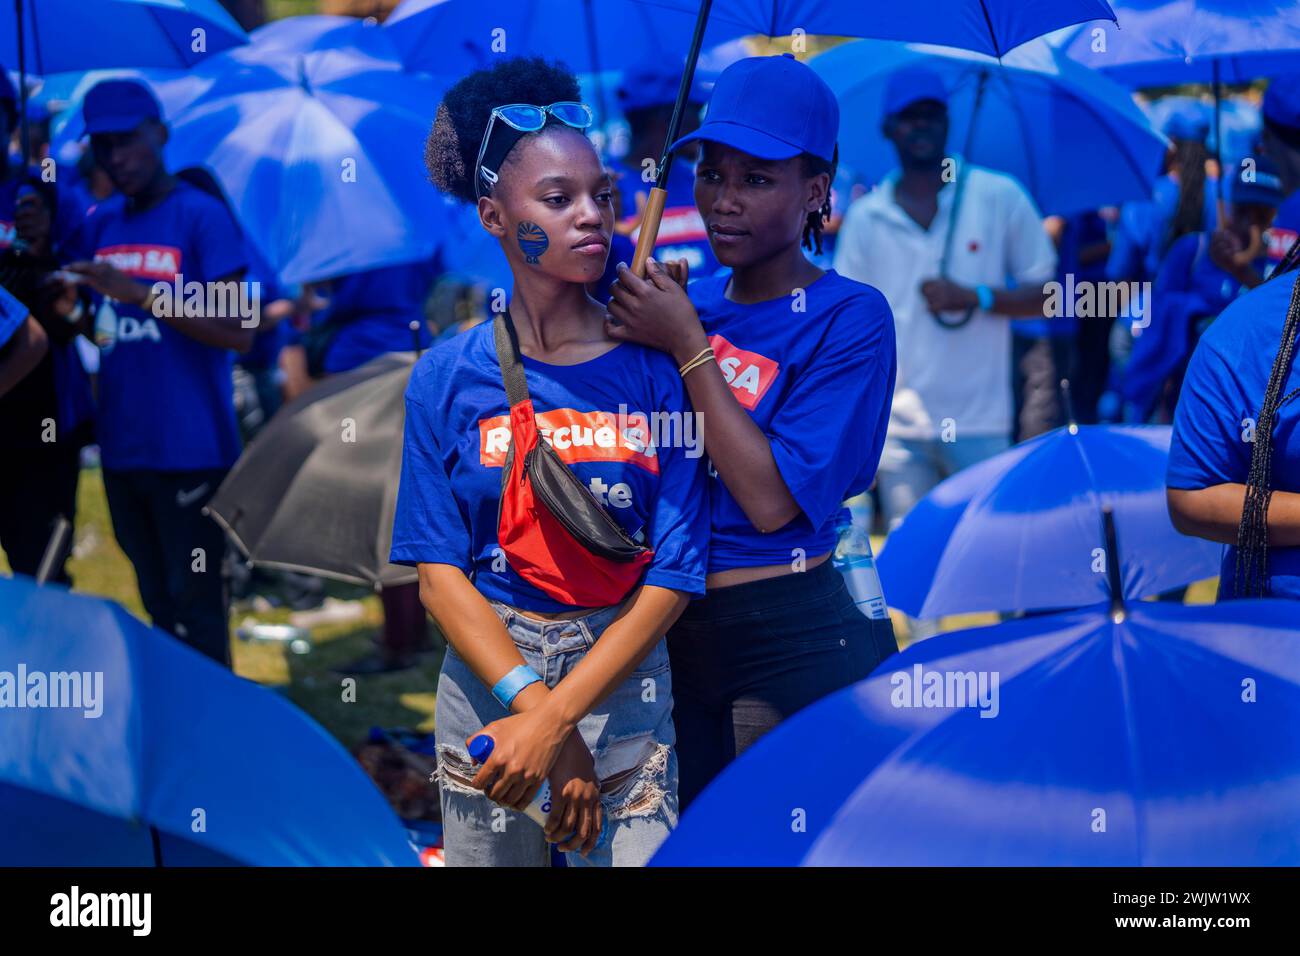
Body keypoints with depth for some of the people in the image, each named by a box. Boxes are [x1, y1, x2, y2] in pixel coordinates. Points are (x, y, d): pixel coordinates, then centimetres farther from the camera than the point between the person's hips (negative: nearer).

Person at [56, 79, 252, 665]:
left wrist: (141, 292, -21)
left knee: (195, 605, -4)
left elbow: (238, 332, -14)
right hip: (122, 450, 6)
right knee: (157, 602, 14)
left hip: (189, 449, -6)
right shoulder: (99, 225, 13)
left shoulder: (201, 216, -6)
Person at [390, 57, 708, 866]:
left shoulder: (654, 366, -2)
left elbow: (675, 575, -7)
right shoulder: (450, 376, 0)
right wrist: (532, 705, -17)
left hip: (624, 687, -1)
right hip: (485, 675, 1)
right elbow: (440, 571, -3)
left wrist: (558, 715, -16)